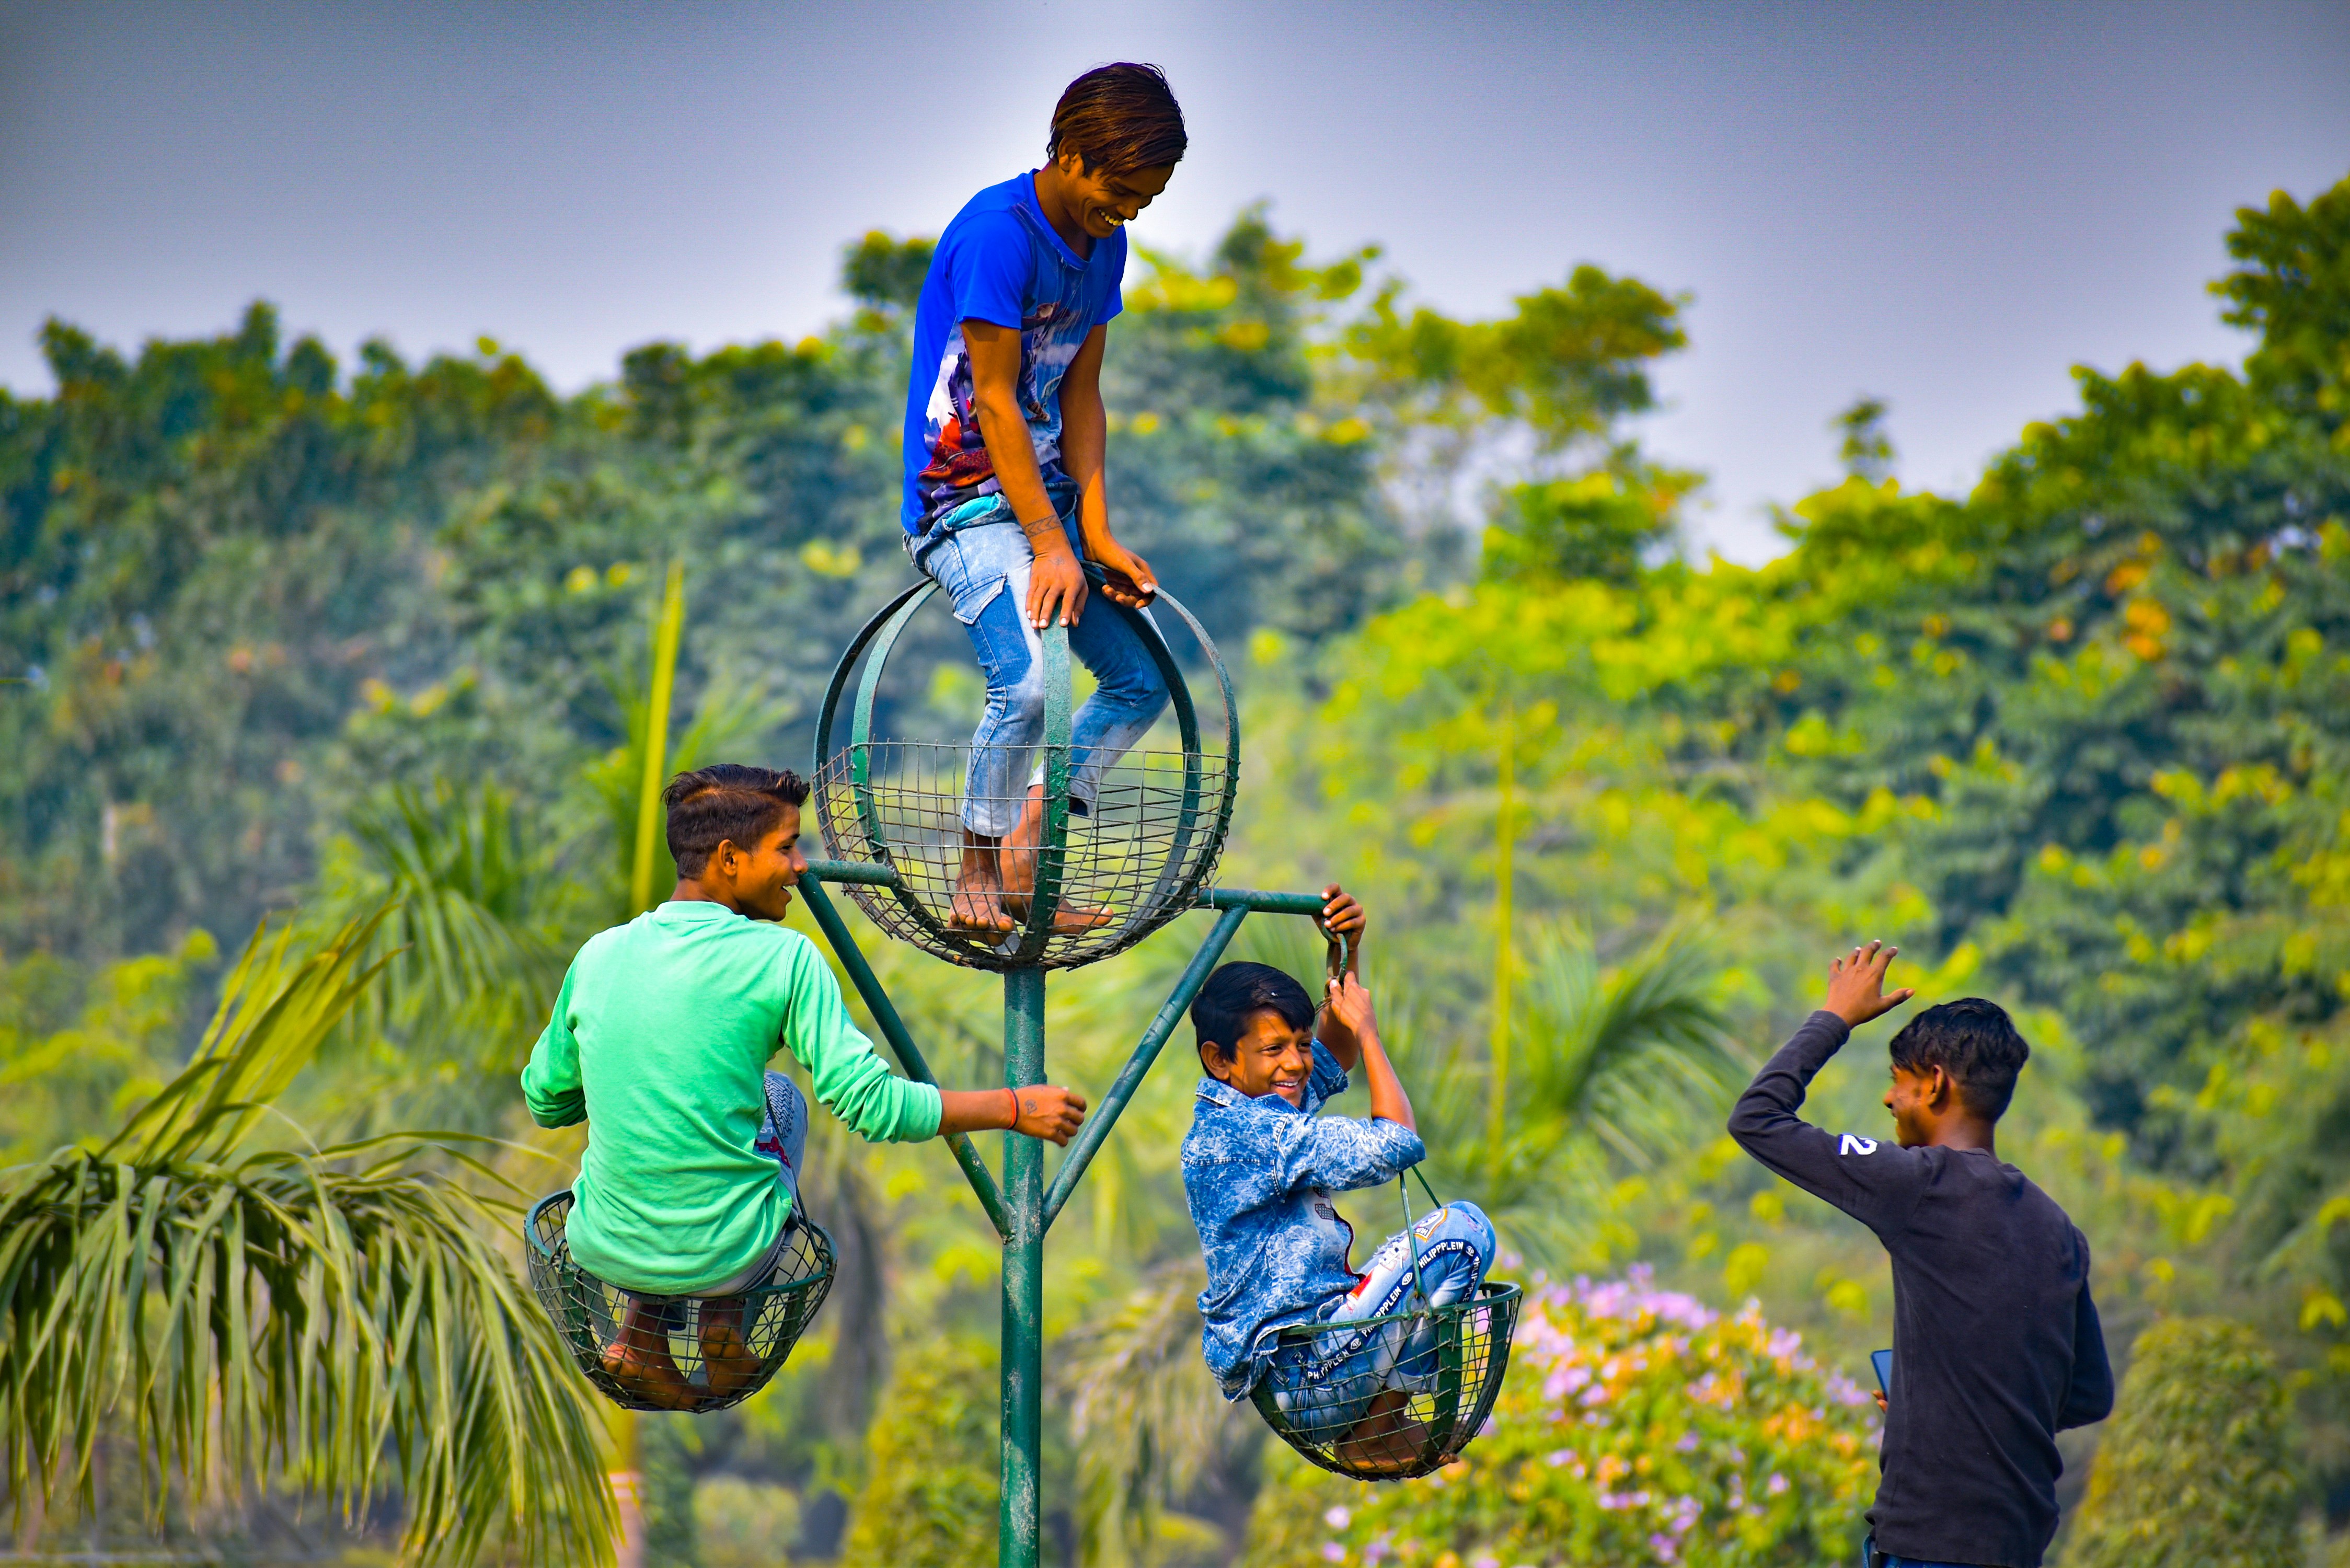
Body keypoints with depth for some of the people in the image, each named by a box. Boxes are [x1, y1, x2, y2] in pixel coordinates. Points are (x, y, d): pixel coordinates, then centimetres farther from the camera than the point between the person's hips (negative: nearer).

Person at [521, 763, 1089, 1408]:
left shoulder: (598, 955, 0)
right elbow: (871, 1105, -14)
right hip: (727, 1255, -2)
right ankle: (725, 1318, 14)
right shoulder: (783, 959, -11)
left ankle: (643, 1333, 17)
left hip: (604, 1251, 3)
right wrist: (1014, 1108, -5)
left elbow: (545, 1102, 13)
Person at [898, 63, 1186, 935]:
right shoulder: (998, 232, -19)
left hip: (1045, 495, 9)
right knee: (1028, 682, -27)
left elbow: (1080, 397, 9)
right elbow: (993, 399, -20)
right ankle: (974, 882, -10)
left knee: (1143, 679, 10)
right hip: (968, 499, -9)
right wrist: (1050, 544, -22)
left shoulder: (1103, 242, 7)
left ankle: (1024, 864, 14)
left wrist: (1096, 534, -1)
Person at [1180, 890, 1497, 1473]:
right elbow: (1397, 1143, -22)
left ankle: (1364, 1425, 13)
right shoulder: (1252, 1131, -19)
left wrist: (1346, 954, 14)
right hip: (1307, 1375, -11)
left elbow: (1336, 1054, 28)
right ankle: (1380, 1429, -3)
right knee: (1462, 1228, -8)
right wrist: (1367, 1027, -10)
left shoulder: (1228, 1111, 12)